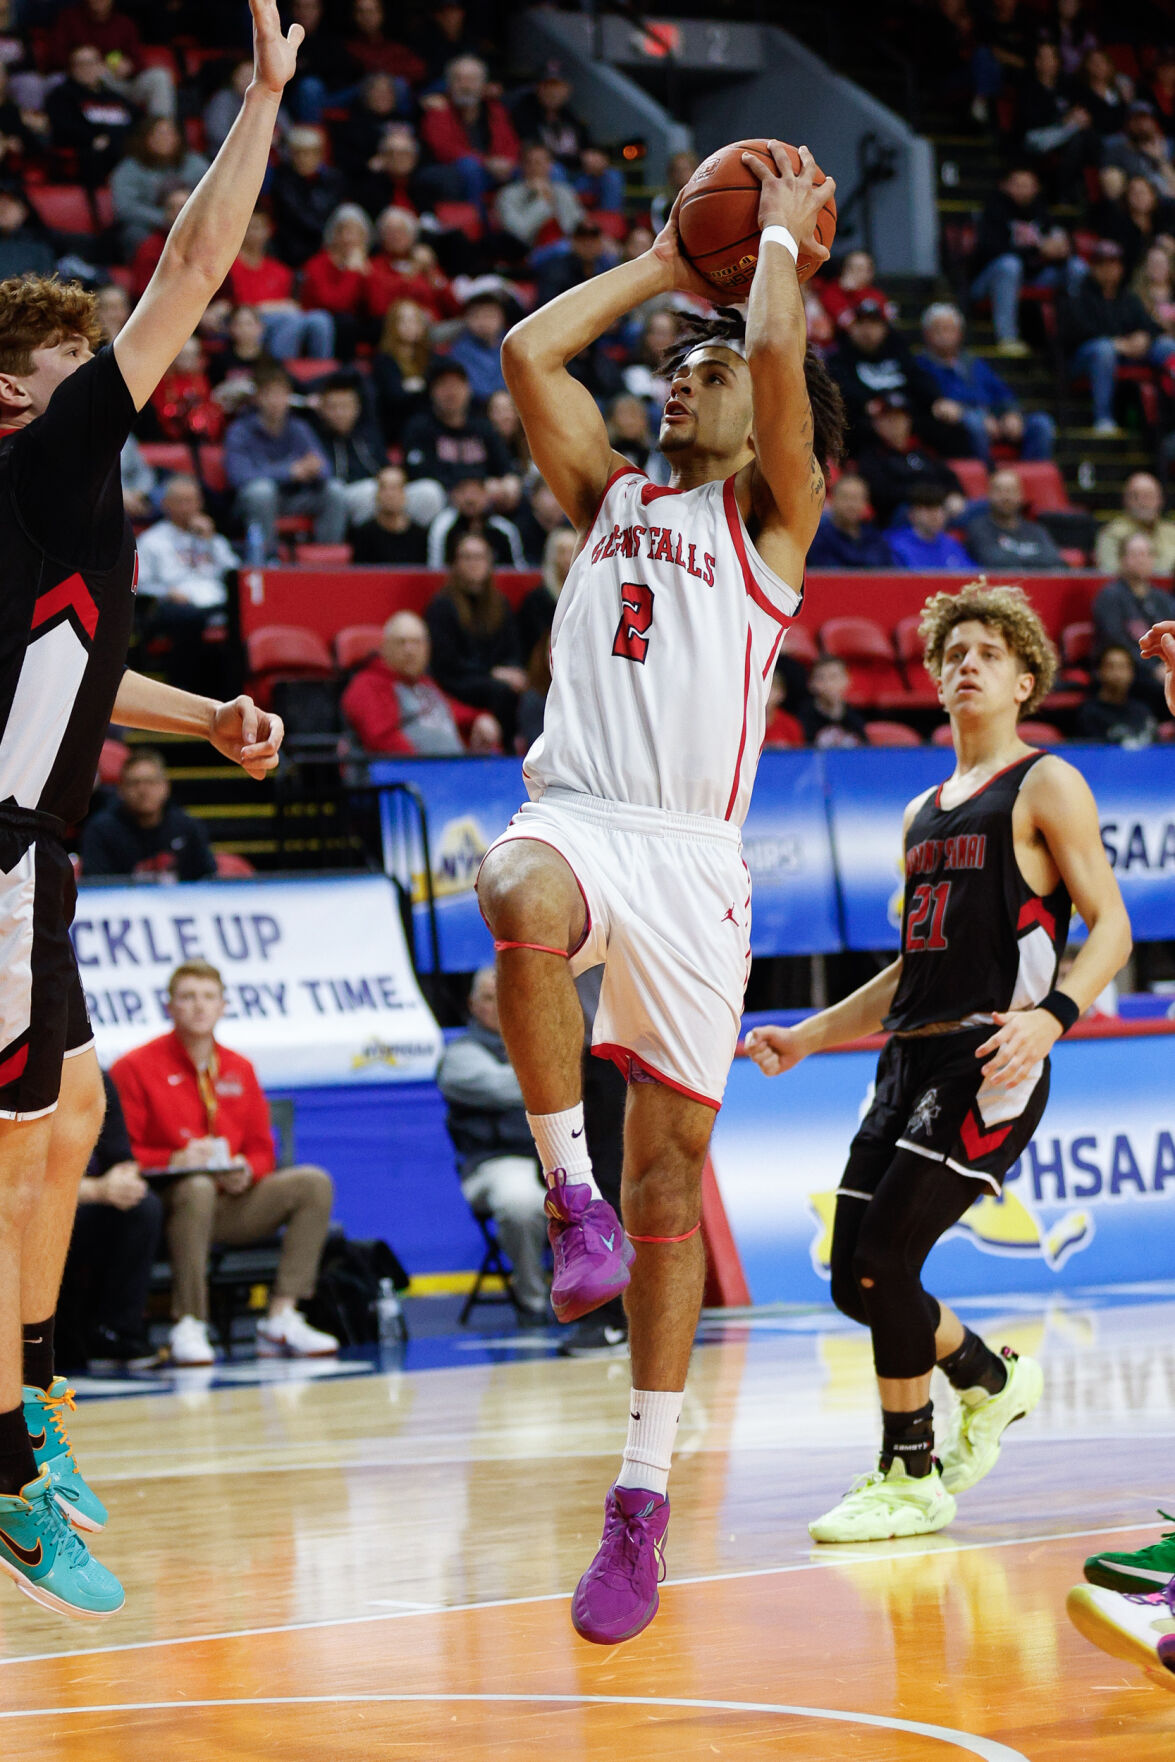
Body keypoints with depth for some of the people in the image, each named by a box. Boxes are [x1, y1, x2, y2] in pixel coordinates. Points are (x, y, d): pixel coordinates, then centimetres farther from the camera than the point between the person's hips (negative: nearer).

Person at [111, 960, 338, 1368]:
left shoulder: (239, 1070, 15)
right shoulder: (135, 1068, -2)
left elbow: (261, 1148, 17)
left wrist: (246, 1170, -7)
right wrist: (174, 1160, -23)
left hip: (232, 1201, 5)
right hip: (167, 1203, -5)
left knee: (313, 1183, -15)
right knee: (197, 1188, -40)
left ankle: (282, 1319, -20)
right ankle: (187, 1328, -35)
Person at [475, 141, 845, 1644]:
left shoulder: (770, 510, 10)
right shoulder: (611, 498, 23)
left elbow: (779, 358, -8)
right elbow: (526, 352, 14)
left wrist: (784, 239, 9)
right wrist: (665, 264, 21)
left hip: (691, 855, -2)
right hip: (571, 818, 2)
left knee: (670, 1177, 0)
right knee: (525, 912, -39)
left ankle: (644, 1495, 6)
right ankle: (570, 1195, -23)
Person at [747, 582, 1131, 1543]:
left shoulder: (1046, 787, 0)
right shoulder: (925, 814, 22)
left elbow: (1111, 925, -8)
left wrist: (1052, 1014, -25)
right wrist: (806, 1038, 22)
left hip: (990, 1066, -8)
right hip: (913, 1060, 8)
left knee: (883, 1259, -15)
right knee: (854, 1276, 5)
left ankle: (911, 1478, -2)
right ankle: (991, 1379, 30)